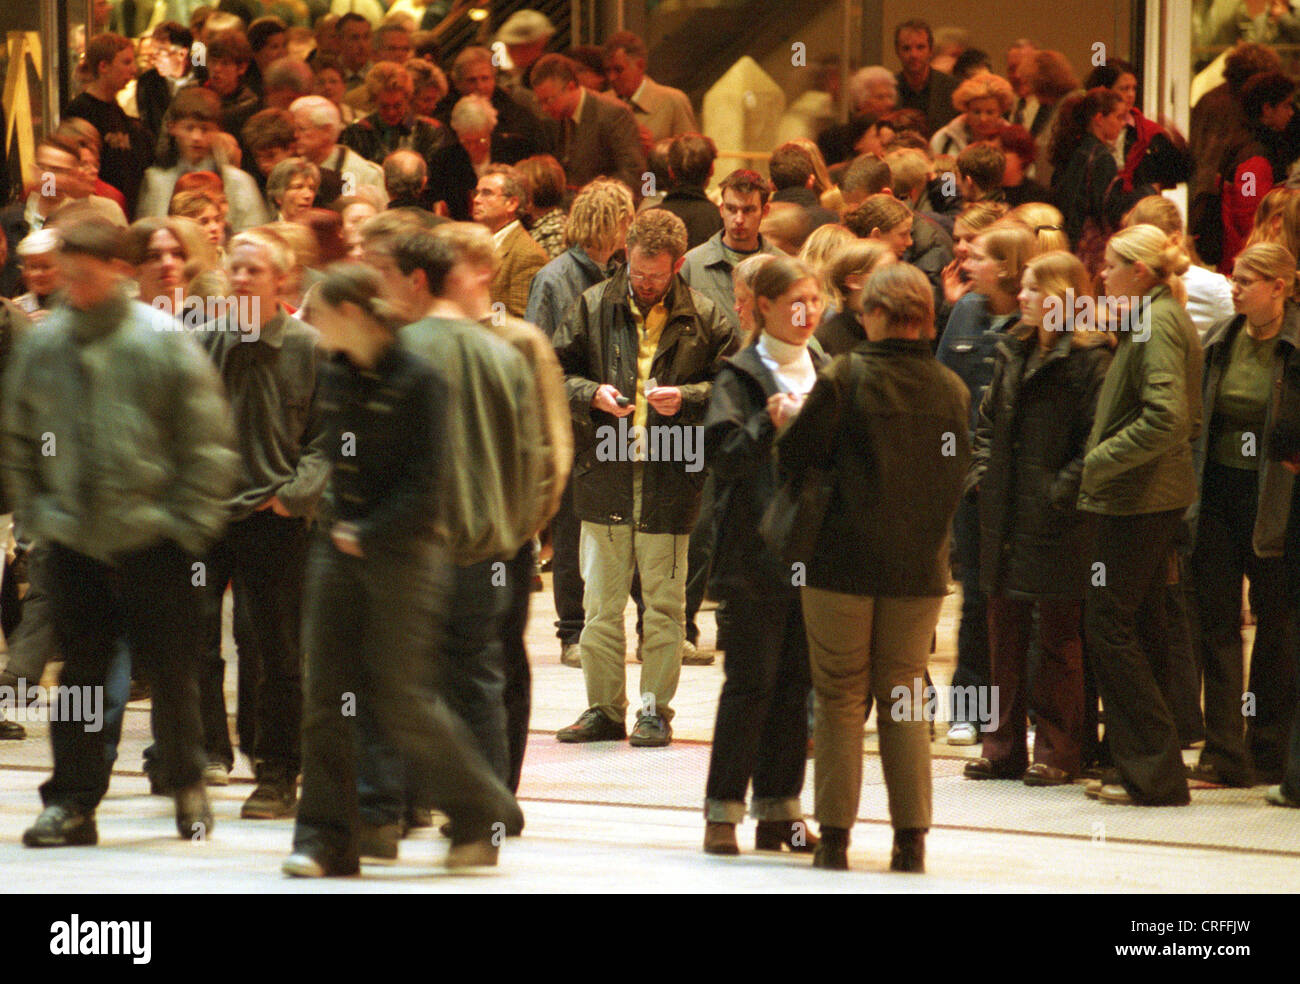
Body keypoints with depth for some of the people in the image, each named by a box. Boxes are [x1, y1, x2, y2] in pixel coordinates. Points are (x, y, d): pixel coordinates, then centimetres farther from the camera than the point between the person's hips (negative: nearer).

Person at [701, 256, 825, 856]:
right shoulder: (741, 376, -2)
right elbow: (721, 455, -11)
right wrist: (768, 424, -24)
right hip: (758, 552, -5)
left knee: (796, 682, 7)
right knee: (751, 681, -6)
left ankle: (779, 811, 13)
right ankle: (722, 812, 0)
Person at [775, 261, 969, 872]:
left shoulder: (844, 378, -11)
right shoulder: (952, 390, 0)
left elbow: (792, 455, -9)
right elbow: (961, 474, 9)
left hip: (844, 561, -3)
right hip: (921, 566, 3)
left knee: (840, 698, 6)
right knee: (906, 702, 11)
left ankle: (835, 837, 4)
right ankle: (911, 838, 8)